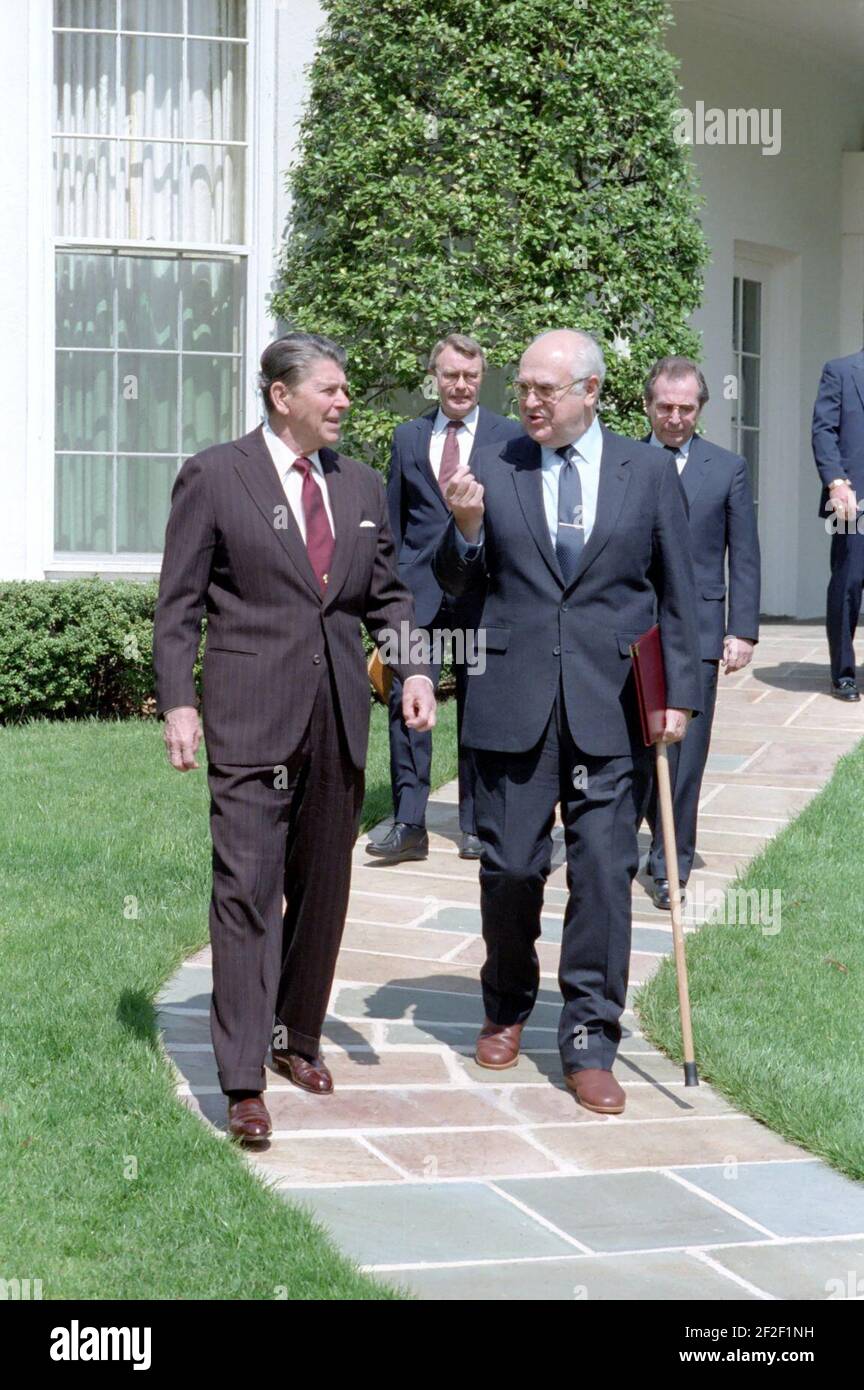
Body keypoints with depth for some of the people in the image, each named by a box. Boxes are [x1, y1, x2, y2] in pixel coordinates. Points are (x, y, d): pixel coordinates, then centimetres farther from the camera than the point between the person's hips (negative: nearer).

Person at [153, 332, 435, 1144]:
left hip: (338, 714, 5)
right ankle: (243, 1081, -7)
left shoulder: (361, 486, 13)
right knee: (247, 888, -8)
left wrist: (414, 667, -1)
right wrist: (177, 703, -10)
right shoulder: (213, 478, -2)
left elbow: (385, 594, 16)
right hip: (250, 713, -5)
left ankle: (298, 1037, 28)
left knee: (323, 886, 12)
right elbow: (179, 604, -2)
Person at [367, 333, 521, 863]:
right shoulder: (408, 437, 12)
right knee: (406, 699, -9)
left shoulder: (510, 437, 5)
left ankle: (477, 825, 15)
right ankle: (409, 824, -6)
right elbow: (393, 519, 14)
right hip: (419, 587, 1)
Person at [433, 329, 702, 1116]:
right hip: (513, 702, 1)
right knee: (510, 868, 6)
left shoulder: (648, 472, 5)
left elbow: (676, 591, 8)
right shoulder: (492, 471, 5)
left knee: (604, 874, -1)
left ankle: (590, 1043, 8)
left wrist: (679, 694, 1)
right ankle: (508, 1008, 30)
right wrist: (465, 527, -12)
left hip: (610, 705, 0)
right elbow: (457, 583, 8)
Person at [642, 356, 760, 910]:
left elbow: (744, 557, 5)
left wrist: (743, 631, -2)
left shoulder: (728, 469, 5)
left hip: (696, 630, -1)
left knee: (683, 753, -2)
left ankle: (670, 865, 6)